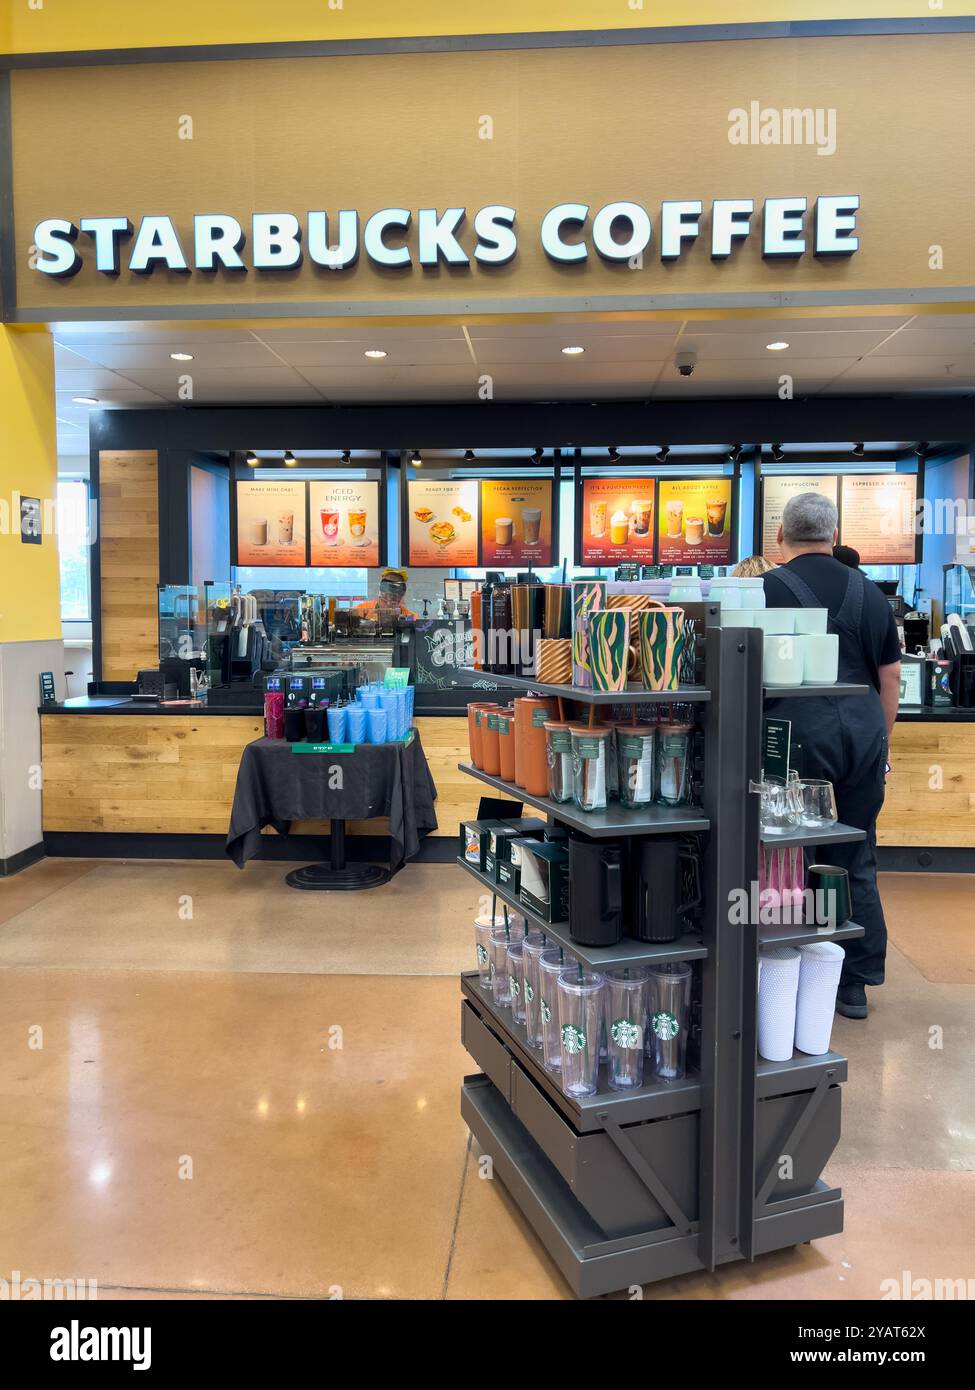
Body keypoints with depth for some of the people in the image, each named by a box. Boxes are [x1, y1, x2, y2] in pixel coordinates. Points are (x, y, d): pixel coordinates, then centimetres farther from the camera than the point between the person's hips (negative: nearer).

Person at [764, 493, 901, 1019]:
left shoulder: (768, 590, -3)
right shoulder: (869, 593, 12)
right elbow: (890, 678, 15)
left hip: (796, 736, -4)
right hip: (863, 735, 5)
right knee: (857, 863, 13)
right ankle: (855, 985, 22)